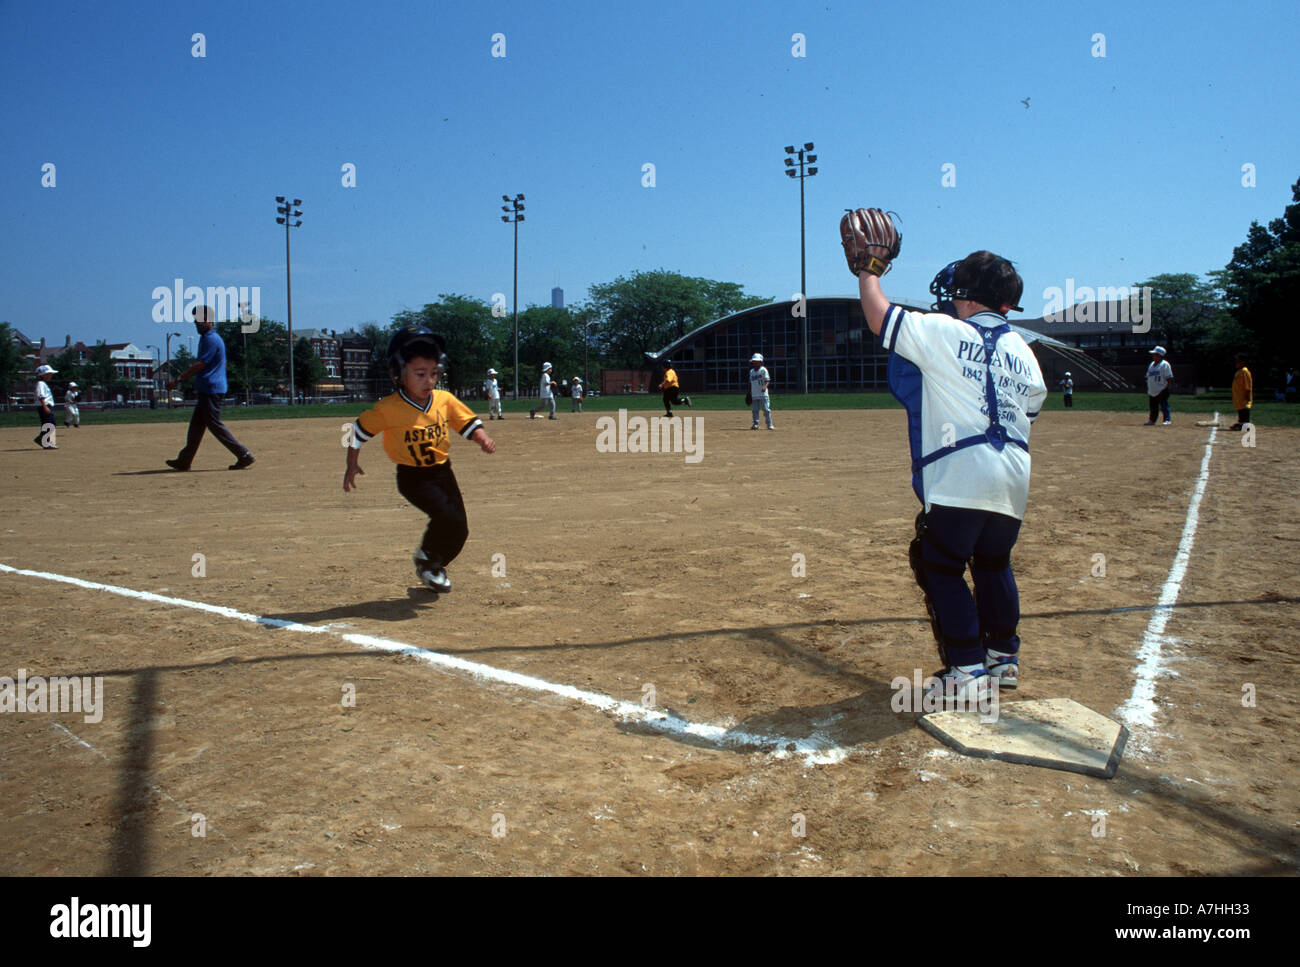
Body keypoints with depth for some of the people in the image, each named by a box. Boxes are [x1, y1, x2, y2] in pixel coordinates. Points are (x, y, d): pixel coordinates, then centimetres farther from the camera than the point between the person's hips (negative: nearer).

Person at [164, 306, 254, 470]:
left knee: (215, 425, -8)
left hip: (211, 390, -10)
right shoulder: (208, 338, 17)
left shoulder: (211, 339, -15)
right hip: (207, 390, 10)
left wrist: (178, 380, -16)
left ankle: (244, 455, -7)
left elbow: (200, 365, -19)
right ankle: (184, 461, 20)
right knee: (196, 424, 13)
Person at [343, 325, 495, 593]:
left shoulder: (445, 400, -5)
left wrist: (483, 439, -20)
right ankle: (426, 558, 6)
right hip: (413, 478, -5)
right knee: (448, 518, -22)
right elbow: (360, 429, -2)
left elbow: (469, 423, 1)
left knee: (459, 531, 6)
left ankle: (435, 567, 33)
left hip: (442, 472, 5)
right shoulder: (388, 409, -15)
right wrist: (352, 465, 3)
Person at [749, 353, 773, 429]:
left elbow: (767, 380, -11)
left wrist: (765, 387, -30)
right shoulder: (751, 371, 14)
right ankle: (755, 424, 9)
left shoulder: (763, 370, -4)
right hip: (754, 394, 5)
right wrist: (749, 393, 17)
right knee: (755, 410, 4)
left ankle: (769, 425, 1)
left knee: (766, 409, -5)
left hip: (763, 394, -5)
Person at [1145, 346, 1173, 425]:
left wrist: (1167, 389, -15)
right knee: (1153, 407, 14)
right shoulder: (1152, 364, 16)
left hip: (1162, 391, -8)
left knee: (1164, 406, -12)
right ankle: (1152, 420, 23)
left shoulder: (1164, 364, -8)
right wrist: (1147, 389, 16)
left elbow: (1169, 378, -10)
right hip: (1152, 392, 8)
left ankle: (1167, 420, -13)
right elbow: (1148, 378, 20)